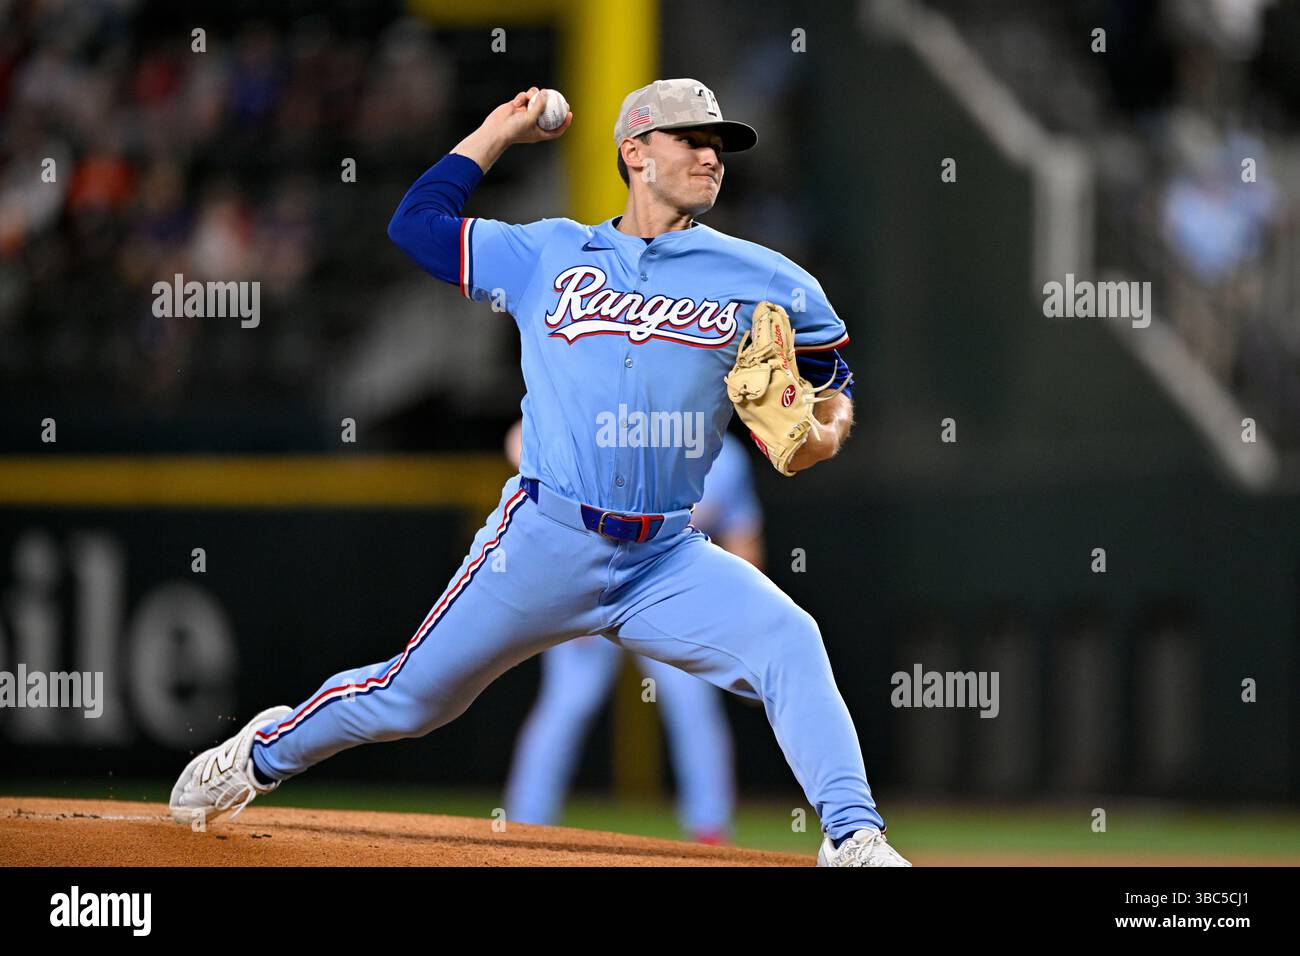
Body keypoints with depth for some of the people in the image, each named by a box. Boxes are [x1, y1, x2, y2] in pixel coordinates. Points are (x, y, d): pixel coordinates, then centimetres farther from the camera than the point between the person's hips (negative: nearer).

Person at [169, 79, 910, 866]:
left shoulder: (760, 280, 6)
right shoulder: (546, 255, 8)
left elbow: (833, 366, 17)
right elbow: (416, 222, 16)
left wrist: (828, 432, -4)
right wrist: (501, 131, 19)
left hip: (669, 559, 1)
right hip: (544, 543, 0)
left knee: (790, 642, -25)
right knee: (411, 697, 6)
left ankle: (854, 838, -24)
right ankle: (265, 754, 32)